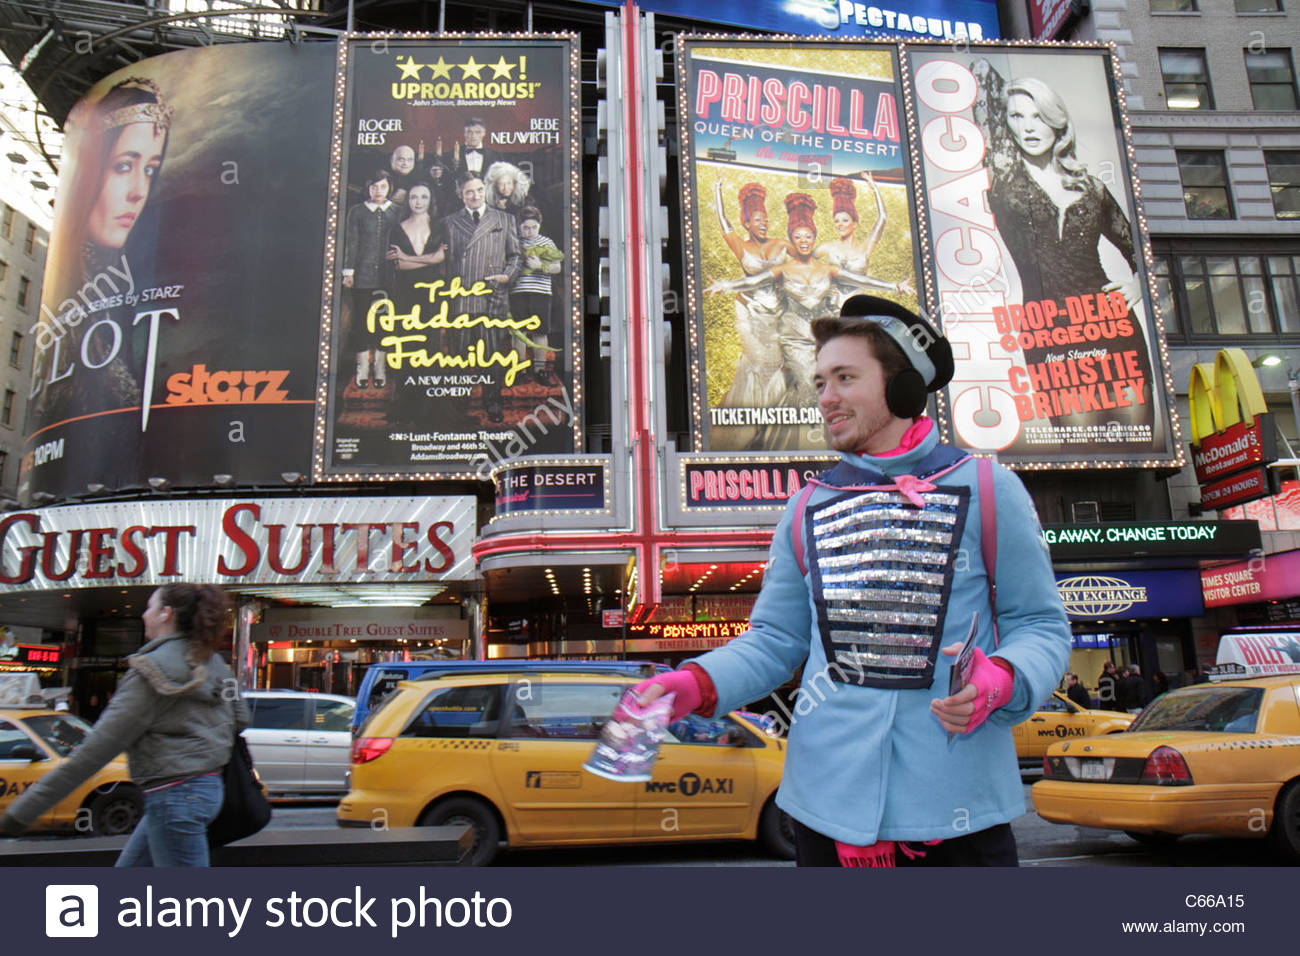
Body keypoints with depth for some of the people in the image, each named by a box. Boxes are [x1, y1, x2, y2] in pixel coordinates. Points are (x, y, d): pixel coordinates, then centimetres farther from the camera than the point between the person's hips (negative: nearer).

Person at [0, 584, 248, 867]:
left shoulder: (154, 667, -16)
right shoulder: (211, 662, 8)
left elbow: (102, 744, -17)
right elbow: (240, 718, 14)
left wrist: (25, 808, -13)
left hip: (175, 795, -9)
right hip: (208, 787, 9)